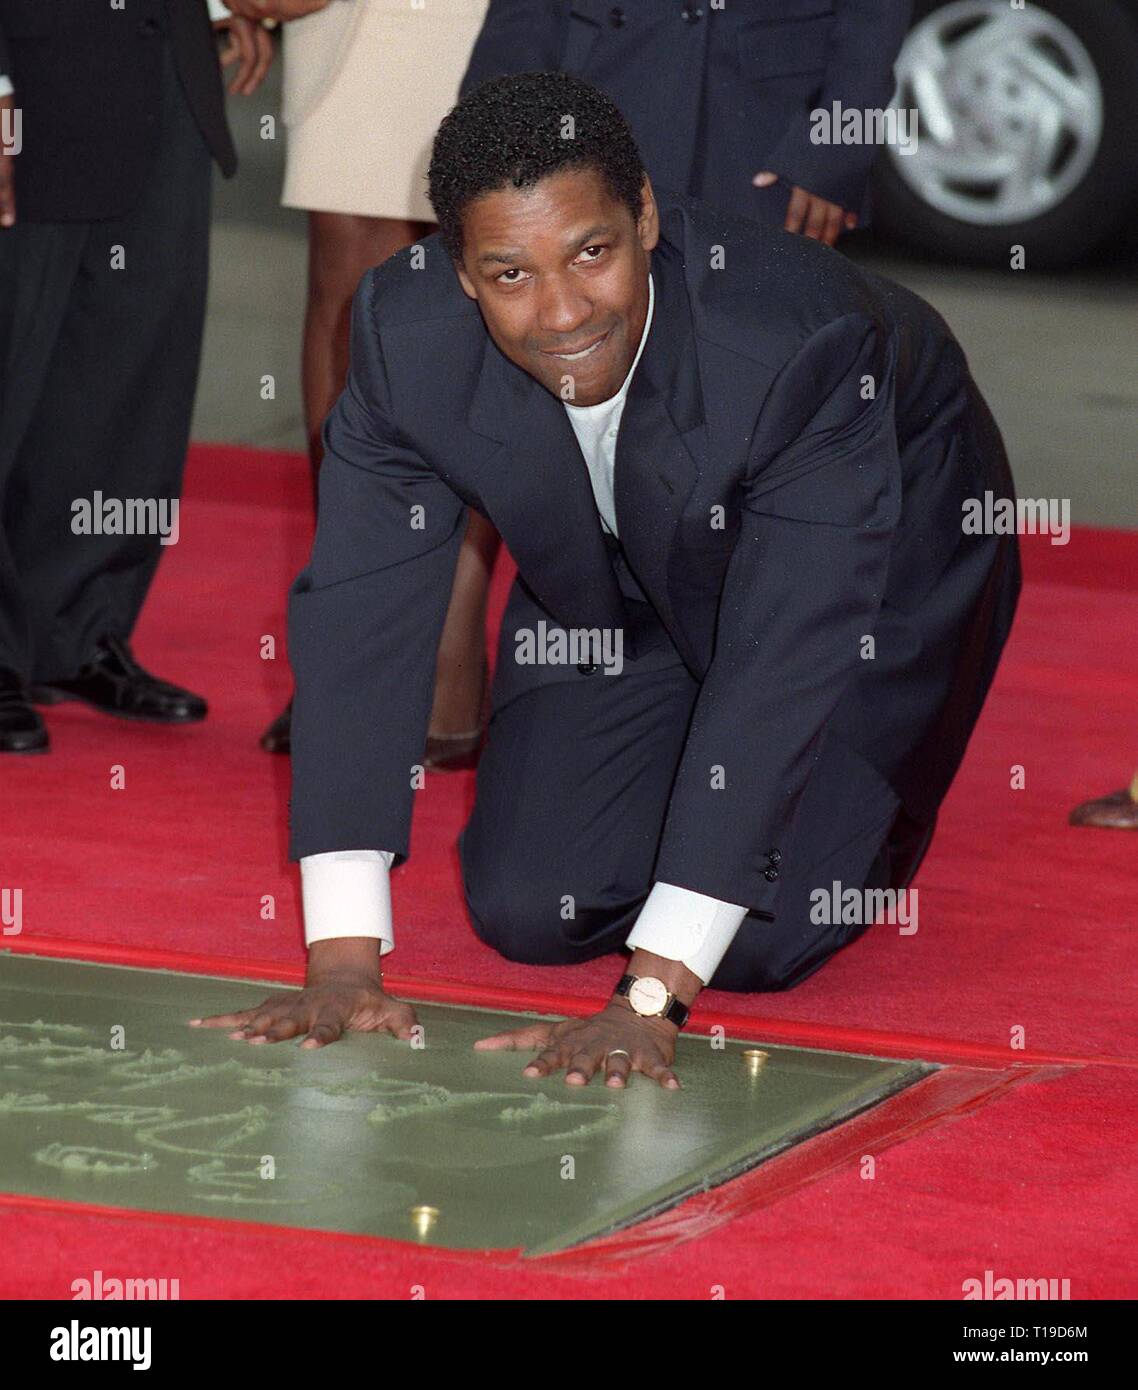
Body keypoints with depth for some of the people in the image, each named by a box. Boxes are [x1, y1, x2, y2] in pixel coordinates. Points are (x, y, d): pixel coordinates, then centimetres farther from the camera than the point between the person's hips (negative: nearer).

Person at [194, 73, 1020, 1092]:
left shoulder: (807, 340, -41)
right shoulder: (408, 330, -29)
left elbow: (786, 662, -42)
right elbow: (362, 613, -25)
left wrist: (650, 1004, -45)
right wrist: (344, 961, -31)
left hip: (880, 566, -3)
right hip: (620, 584, 4)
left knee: (762, 940, -14)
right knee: (527, 914, -6)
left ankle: (861, 820, 19)